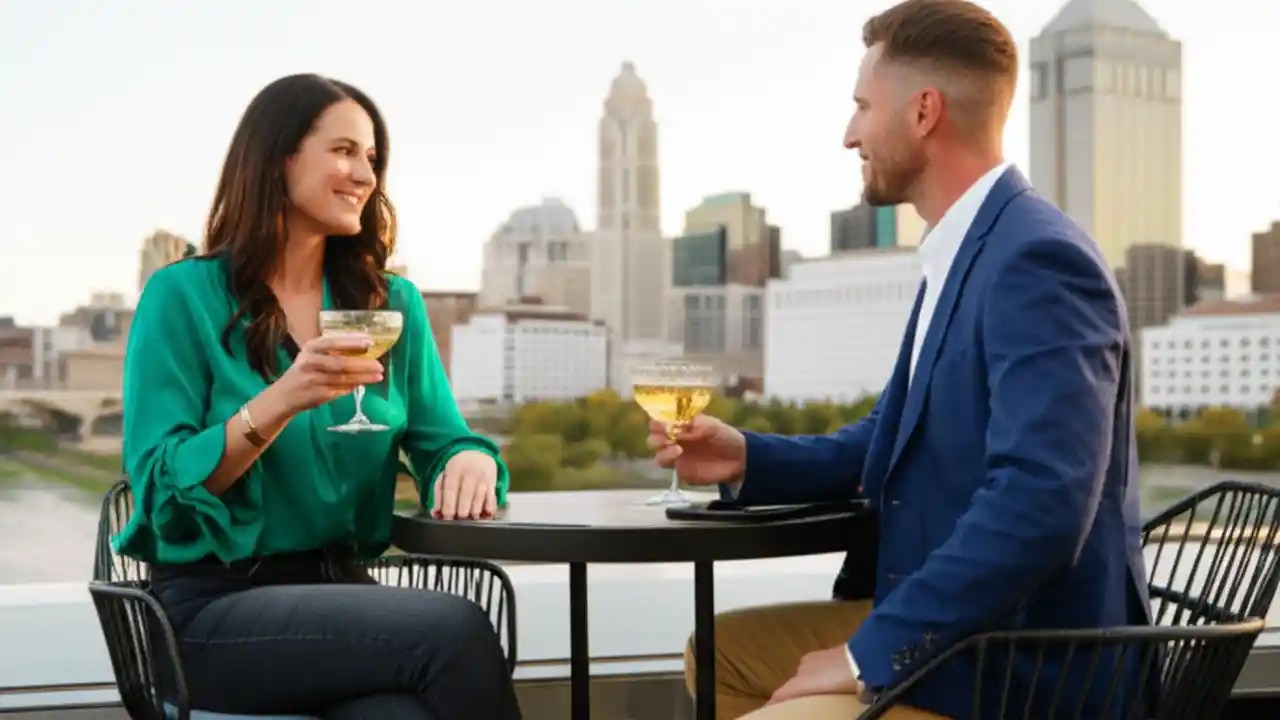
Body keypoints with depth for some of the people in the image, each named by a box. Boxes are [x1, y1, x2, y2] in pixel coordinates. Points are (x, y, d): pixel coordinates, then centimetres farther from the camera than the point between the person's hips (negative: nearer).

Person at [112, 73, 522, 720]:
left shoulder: (392, 304, 12)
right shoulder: (182, 297, -2)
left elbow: (443, 442, 9)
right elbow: (162, 485, -9)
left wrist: (472, 460, -16)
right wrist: (279, 404, -23)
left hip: (341, 591, 4)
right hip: (215, 607, -4)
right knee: (455, 631, -29)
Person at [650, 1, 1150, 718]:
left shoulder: (1038, 261, -21)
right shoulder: (965, 253, 11)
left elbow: (1040, 503, -31)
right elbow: (890, 443, 21)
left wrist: (873, 653, -24)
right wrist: (748, 460, 6)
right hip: (950, 626, 10)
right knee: (722, 653, 17)